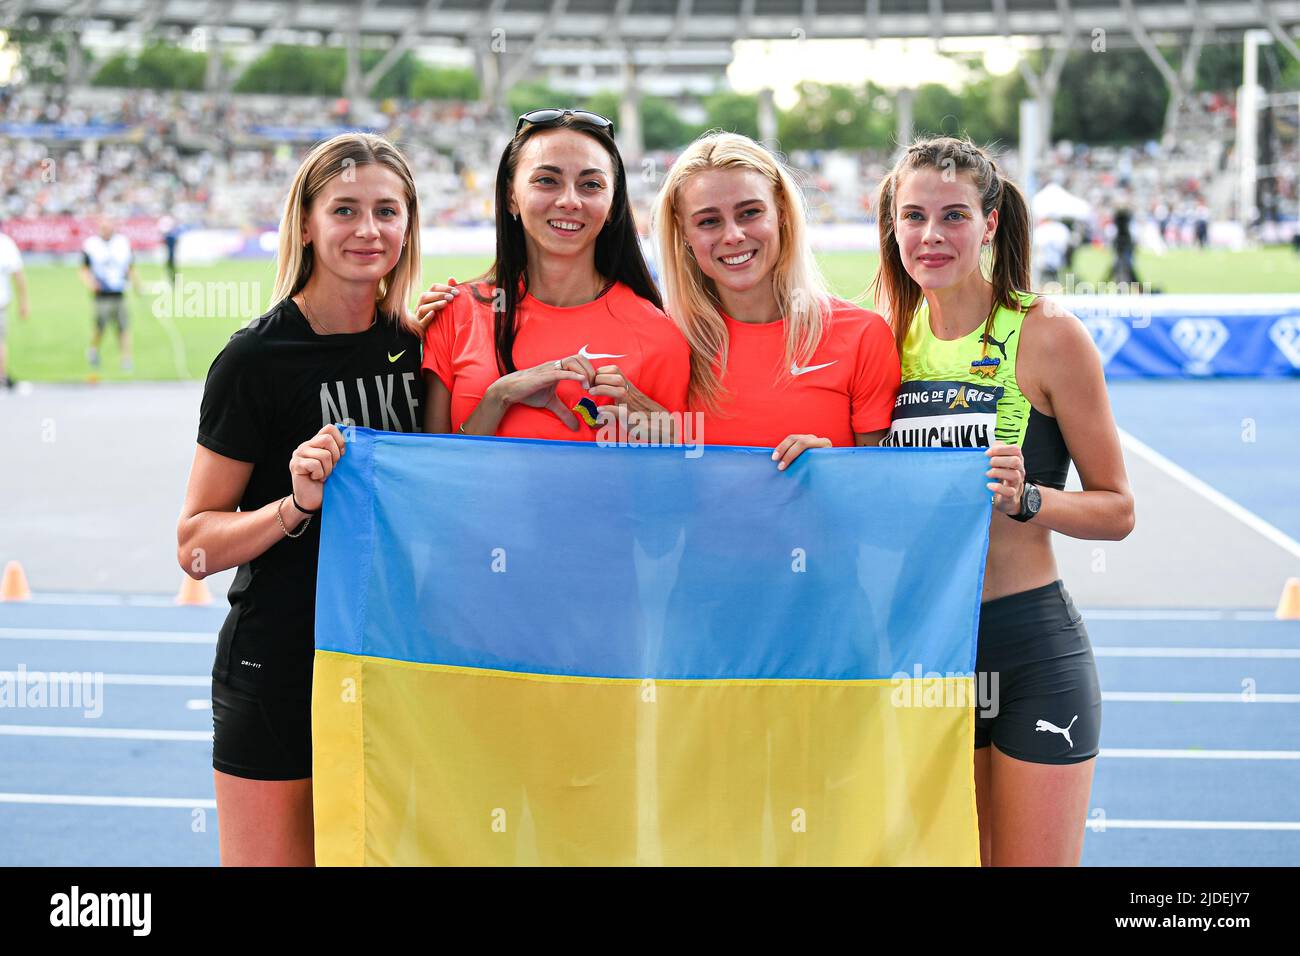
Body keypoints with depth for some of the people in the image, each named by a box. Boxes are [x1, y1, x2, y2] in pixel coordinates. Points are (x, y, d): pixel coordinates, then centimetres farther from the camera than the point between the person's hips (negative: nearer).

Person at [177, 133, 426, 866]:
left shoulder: (415, 345, 4)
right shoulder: (258, 358, -11)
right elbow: (196, 545, -9)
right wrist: (297, 505, -26)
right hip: (278, 671, -5)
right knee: (273, 856, 1)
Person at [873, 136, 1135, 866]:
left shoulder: (1048, 335, -8)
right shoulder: (892, 335, 5)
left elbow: (1117, 510, -5)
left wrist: (1024, 498, -22)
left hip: (1033, 647, -4)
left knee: (1035, 861, 1)